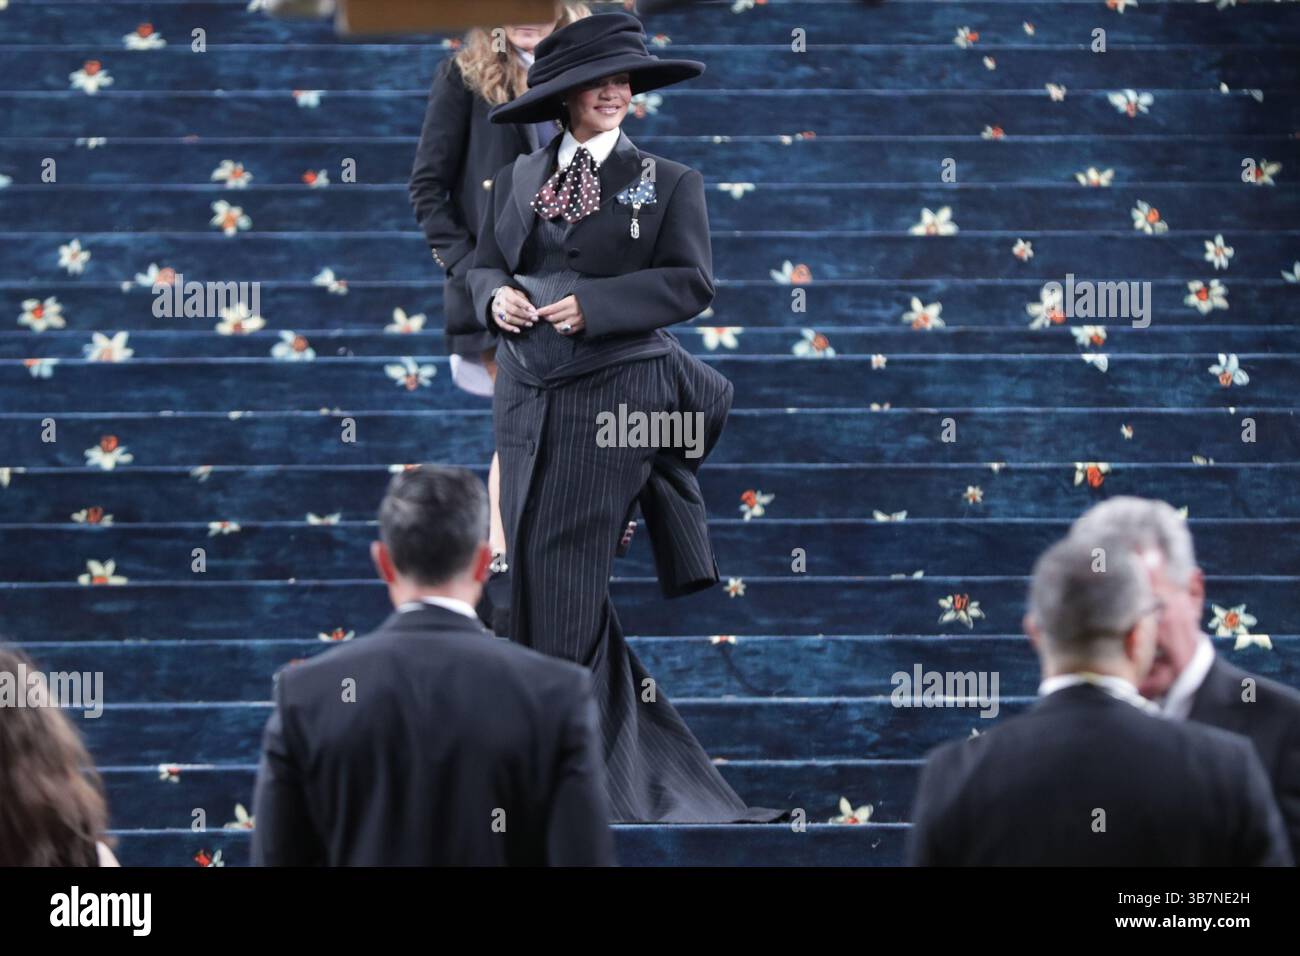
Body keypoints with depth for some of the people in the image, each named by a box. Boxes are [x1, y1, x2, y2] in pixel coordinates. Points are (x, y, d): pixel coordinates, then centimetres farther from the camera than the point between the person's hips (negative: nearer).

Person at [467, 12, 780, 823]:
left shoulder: (668, 182, 1)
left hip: (614, 398, -5)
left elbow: (692, 283, -6)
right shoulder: (519, 179, 12)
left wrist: (591, 305, -16)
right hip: (527, 393, 5)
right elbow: (483, 266, 17)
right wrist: (497, 297, -7)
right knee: (534, 567, 4)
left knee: (569, 573, -6)